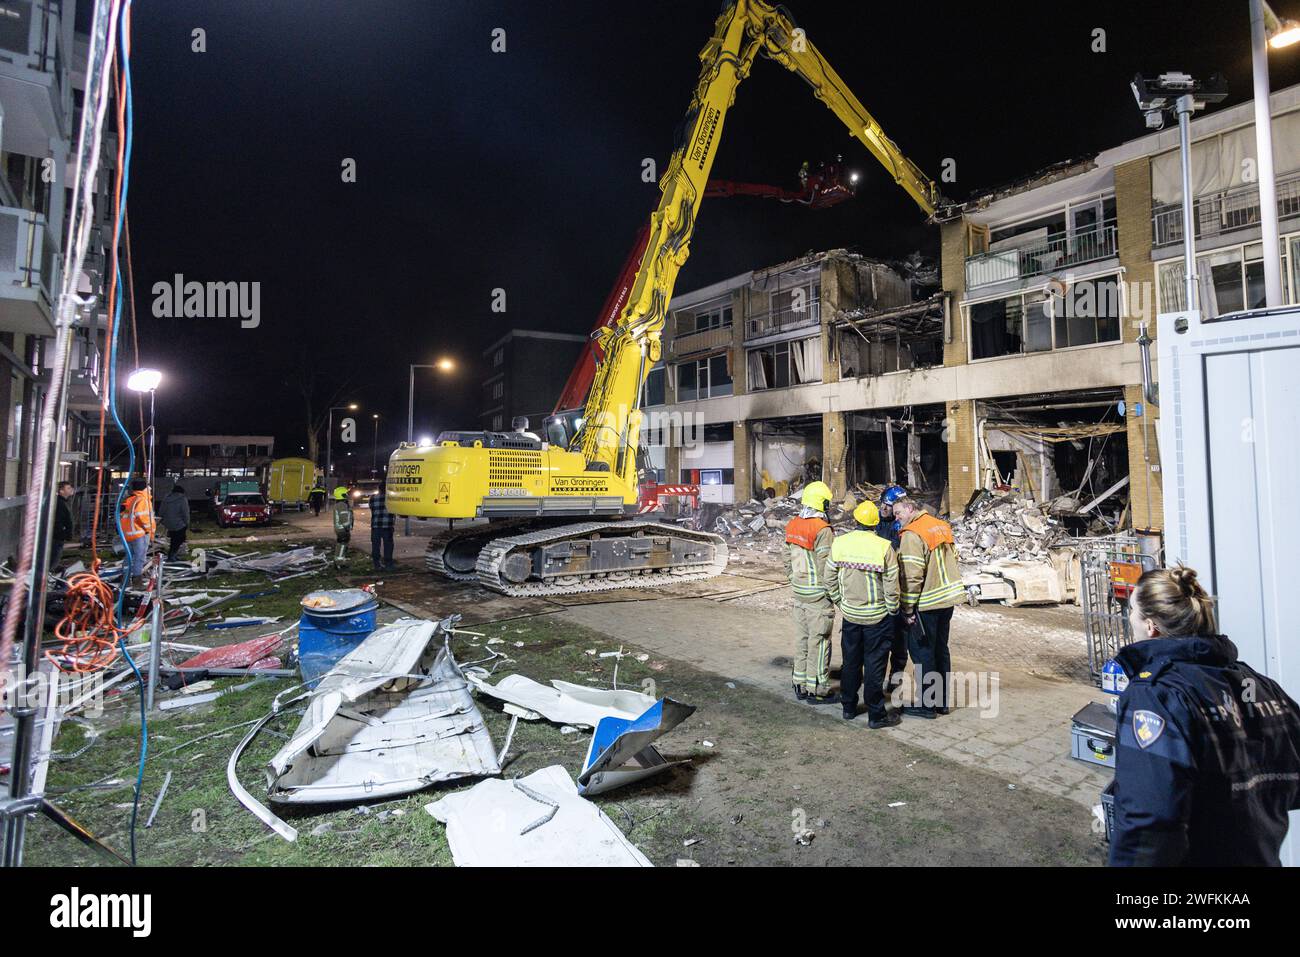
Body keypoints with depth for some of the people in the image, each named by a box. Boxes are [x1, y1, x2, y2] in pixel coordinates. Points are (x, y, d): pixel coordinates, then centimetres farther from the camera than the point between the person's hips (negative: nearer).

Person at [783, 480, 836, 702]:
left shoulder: (792, 527, 4)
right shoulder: (823, 530, -19)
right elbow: (827, 567, -17)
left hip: (799, 592, 7)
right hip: (819, 595, -7)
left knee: (801, 638, 15)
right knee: (819, 641, 3)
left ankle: (800, 684, 25)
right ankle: (816, 689, 11)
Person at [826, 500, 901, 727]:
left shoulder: (839, 543, -7)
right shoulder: (884, 547, -17)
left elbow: (830, 579, 1)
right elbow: (891, 586, -14)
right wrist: (892, 610, 2)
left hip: (850, 614, 3)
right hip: (878, 616, -3)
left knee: (851, 662, 17)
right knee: (875, 665, 7)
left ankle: (848, 706, 29)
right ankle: (876, 714, 16)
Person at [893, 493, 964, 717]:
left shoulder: (911, 534, -17)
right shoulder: (942, 526, 9)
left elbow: (912, 576, -21)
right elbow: (953, 558, 16)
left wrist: (908, 609, -14)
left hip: (926, 603, -8)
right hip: (948, 598, 8)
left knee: (922, 652, 3)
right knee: (940, 649, 17)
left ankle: (926, 705, 9)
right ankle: (942, 701, 26)